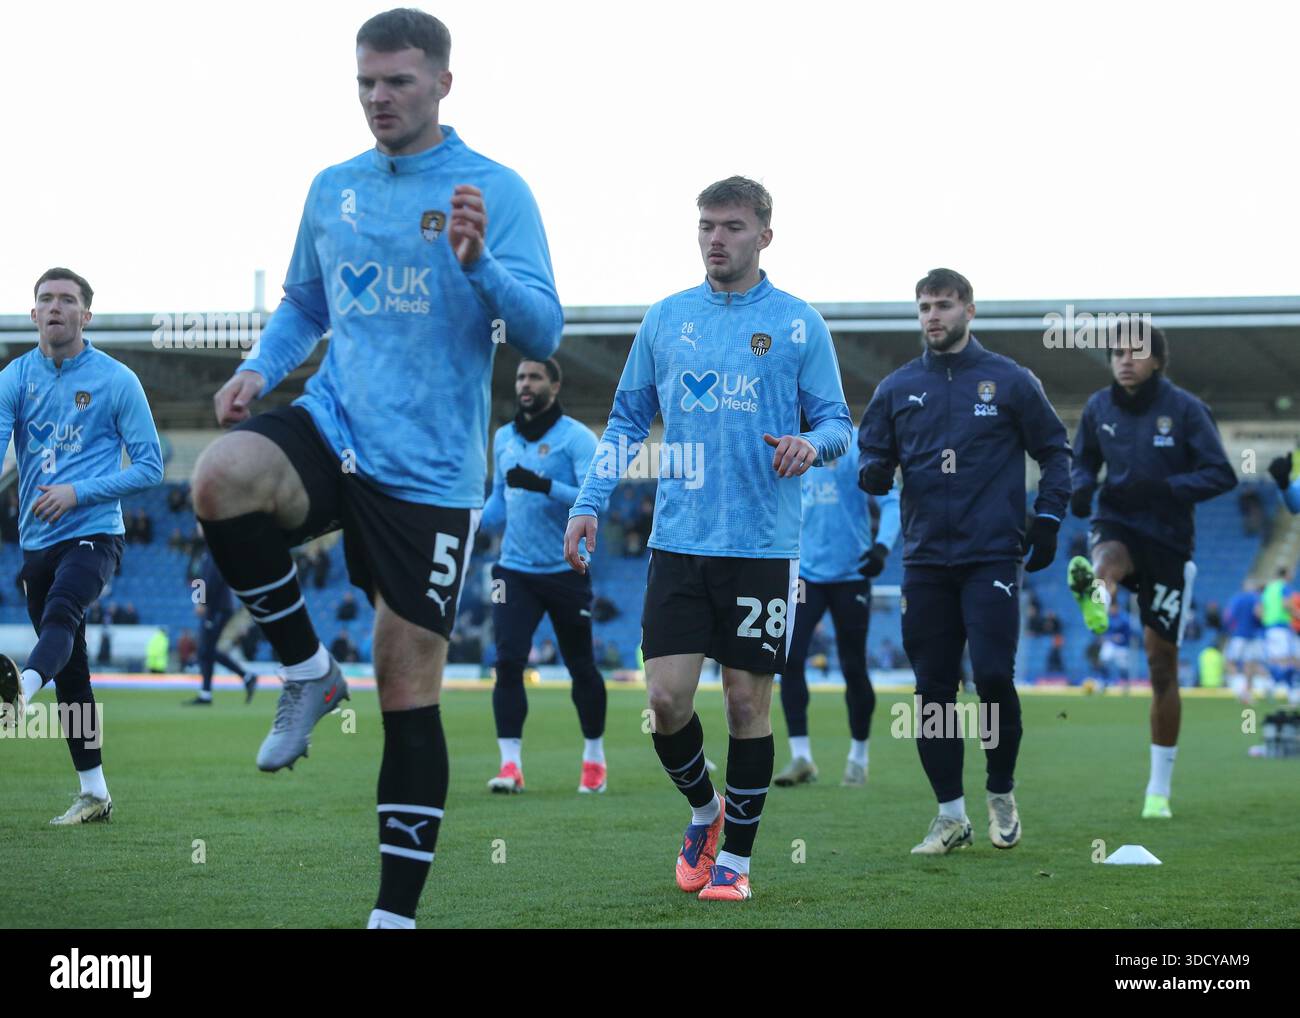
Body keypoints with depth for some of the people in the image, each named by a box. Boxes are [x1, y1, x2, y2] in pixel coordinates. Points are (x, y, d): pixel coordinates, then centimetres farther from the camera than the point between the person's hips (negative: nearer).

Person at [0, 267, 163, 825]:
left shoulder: (115, 380, -2)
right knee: (70, 670, 9)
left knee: (60, 614, -34)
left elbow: (150, 466, -2)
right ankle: (93, 793, 16)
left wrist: (78, 492, -14)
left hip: (93, 533, -5)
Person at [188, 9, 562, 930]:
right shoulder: (333, 190, 11)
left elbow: (543, 333, -10)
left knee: (410, 693, 0)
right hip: (333, 429, 3)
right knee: (221, 480, -31)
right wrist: (262, 368, 5)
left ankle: (396, 913, 10)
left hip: (431, 472, -3)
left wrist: (477, 263, -27)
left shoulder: (493, 190, -3)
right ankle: (310, 674, -9)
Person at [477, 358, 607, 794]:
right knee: (508, 662, -11)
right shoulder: (503, 438, 10)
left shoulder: (576, 437, -7)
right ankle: (510, 764, -11)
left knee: (580, 666, 8)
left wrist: (545, 485, -31)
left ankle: (594, 757, 25)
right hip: (515, 569, 3)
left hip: (566, 569, -3)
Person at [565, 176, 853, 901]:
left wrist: (812, 444, -19)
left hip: (763, 546, -2)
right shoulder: (666, 318, 10)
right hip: (679, 542, 2)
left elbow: (837, 422, 4)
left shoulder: (799, 323, 2)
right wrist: (590, 503, 7)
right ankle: (705, 812, 23)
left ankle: (736, 857, 14)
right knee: (667, 699, -5)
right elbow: (629, 419, 17)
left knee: (748, 703, 1)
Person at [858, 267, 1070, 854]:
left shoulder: (1010, 381, 4)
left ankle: (1002, 794, 9)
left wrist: (1048, 519, -1)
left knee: (993, 674, -12)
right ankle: (950, 814, 10)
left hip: (991, 557, -3)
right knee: (933, 687, 2)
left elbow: (1055, 451, 9)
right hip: (925, 559, 3)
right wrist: (873, 472, -9)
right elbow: (871, 454, 14)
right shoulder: (897, 388, 11)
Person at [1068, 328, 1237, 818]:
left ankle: (1160, 788, 12)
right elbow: (1084, 460, 17)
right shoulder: (1099, 408, 1)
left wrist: (1160, 489, -26)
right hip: (1116, 525, 2)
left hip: (1167, 539, -2)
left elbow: (1221, 475, -10)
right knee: (1107, 560, -39)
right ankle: (1095, 603, -77)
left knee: (1162, 663, 2)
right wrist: (1081, 487, -8)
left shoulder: (1185, 410, -8)